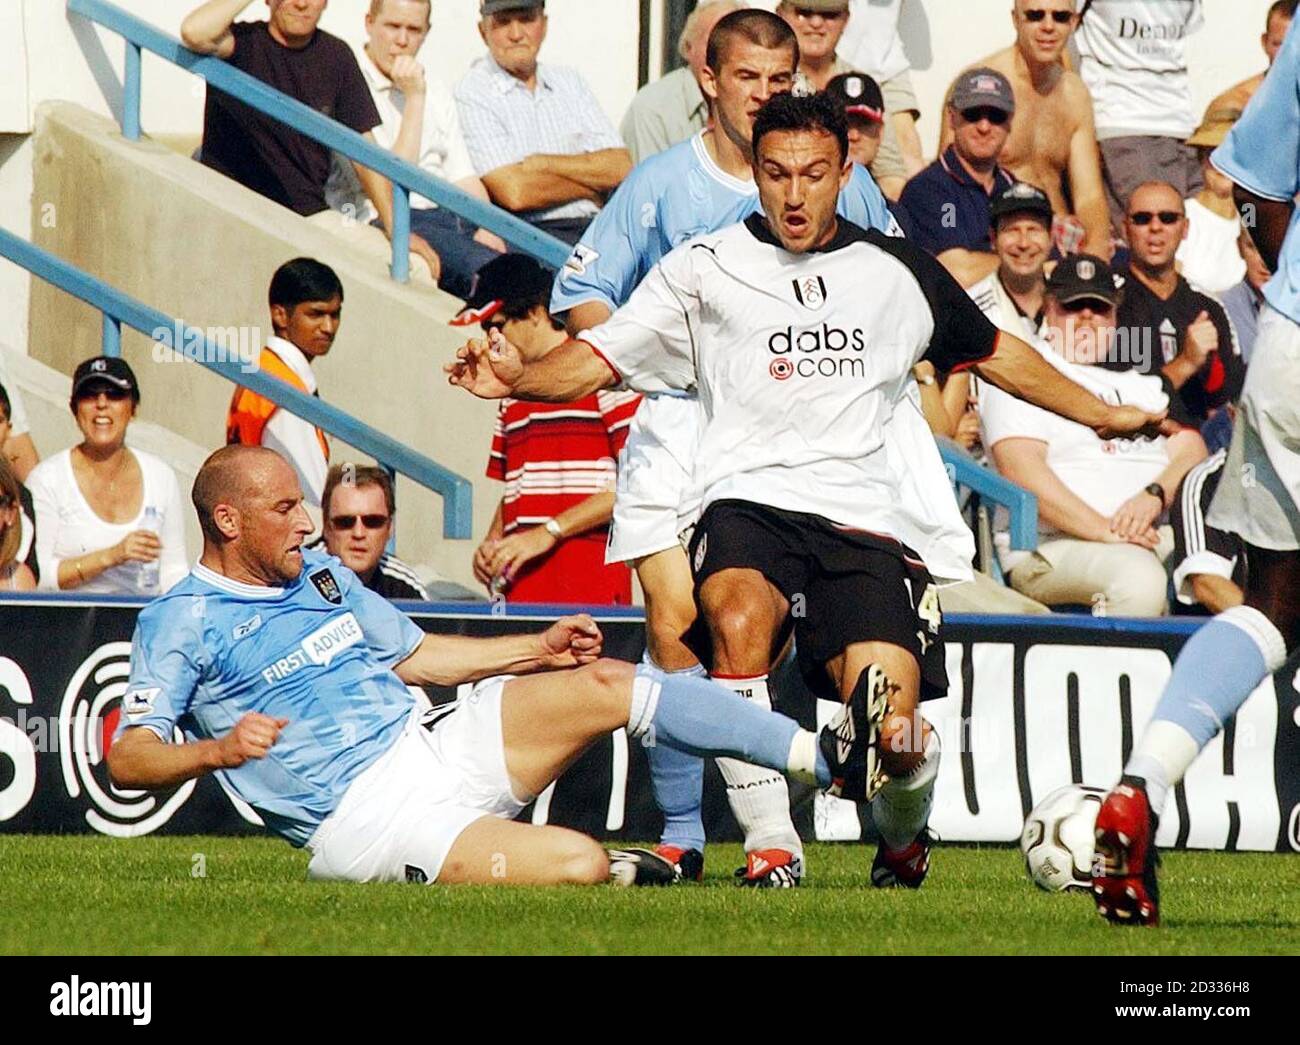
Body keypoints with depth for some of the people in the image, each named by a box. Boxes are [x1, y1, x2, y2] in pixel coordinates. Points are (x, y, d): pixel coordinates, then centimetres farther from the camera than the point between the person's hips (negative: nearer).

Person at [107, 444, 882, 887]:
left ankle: (825, 758, -2)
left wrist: (538, 651, 16)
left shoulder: (321, 574, 15)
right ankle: (617, 869, 7)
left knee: (606, 684, -5)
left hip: (434, 746, 8)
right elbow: (129, 757, -14)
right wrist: (217, 751, -33)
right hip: (366, 817, -8)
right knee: (575, 865, -29)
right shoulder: (180, 624, -8)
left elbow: (413, 654, 26)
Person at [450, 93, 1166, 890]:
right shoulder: (706, 269, 8)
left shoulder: (899, 272, 14)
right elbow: (599, 359, 5)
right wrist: (517, 379, -15)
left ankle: (904, 841, 23)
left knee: (895, 736, -15)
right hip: (751, 503, -1)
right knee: (739, 618, -37)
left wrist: (1102, 414, 35)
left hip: (866, 524, 1)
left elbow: (996, 353, 30)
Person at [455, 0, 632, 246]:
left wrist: (543, 164, -6)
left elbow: (621, 168, 7)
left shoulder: (571, 82, 20)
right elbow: (514, 193, -11)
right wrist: (593, 183, 3)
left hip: (591, 225, 6)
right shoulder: (471, 94, 1)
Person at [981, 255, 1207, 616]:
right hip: (1058, 544, -5)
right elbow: (1022, 471, -8)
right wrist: (1103, 531, -19)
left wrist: (1155, 495, -12)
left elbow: (1190, 451, 13)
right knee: (1139, 579, -38)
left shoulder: (1140, 380, 26)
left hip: (1158, 535, 5)